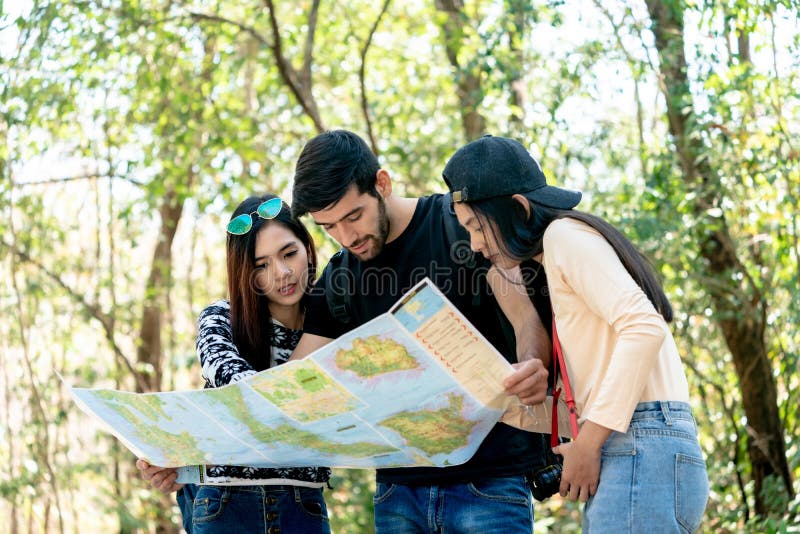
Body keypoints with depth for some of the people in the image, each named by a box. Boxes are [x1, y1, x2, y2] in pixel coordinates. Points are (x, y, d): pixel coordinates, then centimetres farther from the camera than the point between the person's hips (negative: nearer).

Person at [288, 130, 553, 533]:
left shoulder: (460, 224, -5)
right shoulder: (338, 280, 8)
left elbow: (528, 316, -11)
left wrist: (532, 366, -34)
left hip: (488, 478, -4)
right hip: (398, 486, 5)